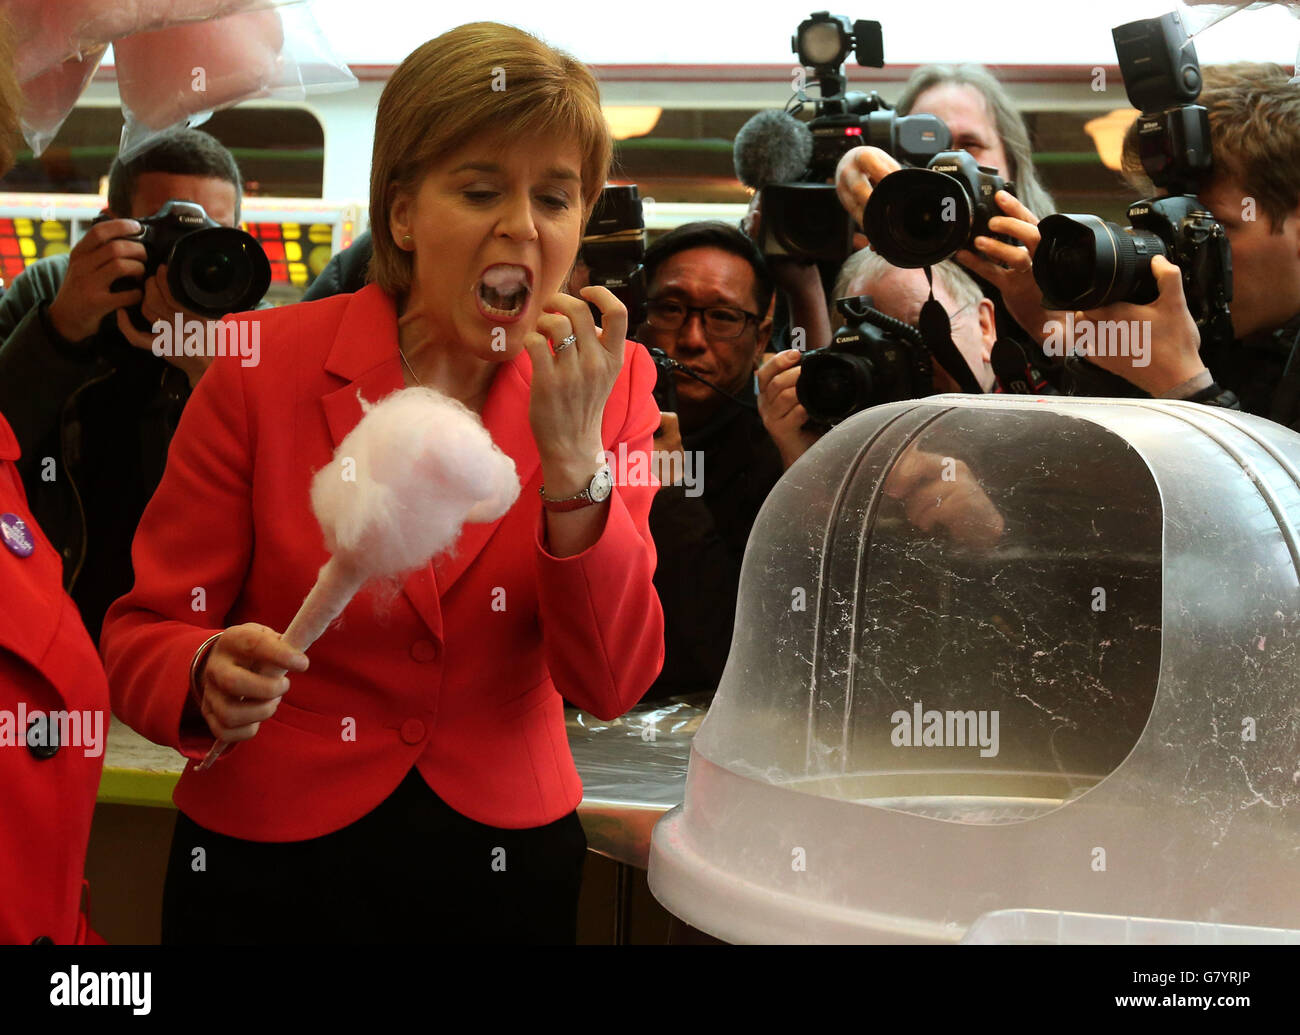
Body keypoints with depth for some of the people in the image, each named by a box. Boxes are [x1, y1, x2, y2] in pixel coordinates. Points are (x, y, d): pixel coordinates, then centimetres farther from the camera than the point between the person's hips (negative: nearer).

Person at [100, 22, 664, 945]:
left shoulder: (611, 382, -5)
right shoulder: (266, 366, -12)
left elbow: (610, 685, -12)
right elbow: (143, 636, -7)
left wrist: (572, 457, -24)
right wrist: (213, 677, -29)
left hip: (509, 863, 2)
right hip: (272, 864, -2)